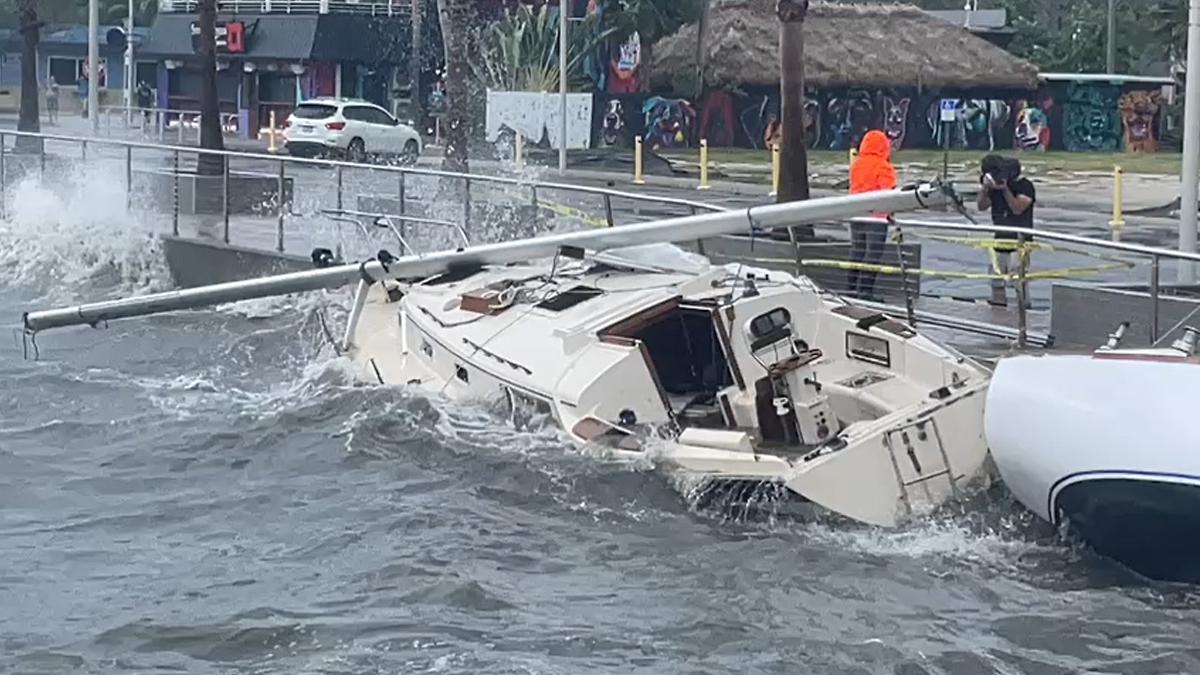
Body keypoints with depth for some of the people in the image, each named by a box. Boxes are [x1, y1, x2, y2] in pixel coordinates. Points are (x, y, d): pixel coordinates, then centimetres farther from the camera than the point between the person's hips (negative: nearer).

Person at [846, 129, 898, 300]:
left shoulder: (855, 164, 7)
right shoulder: (883, 167, -13)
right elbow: (888, 191, -16)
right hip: (876, 216, -7)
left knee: (856, 252, 14)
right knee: (873, 254, -3)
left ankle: (851, 289, 17)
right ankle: (865, 291, -7)